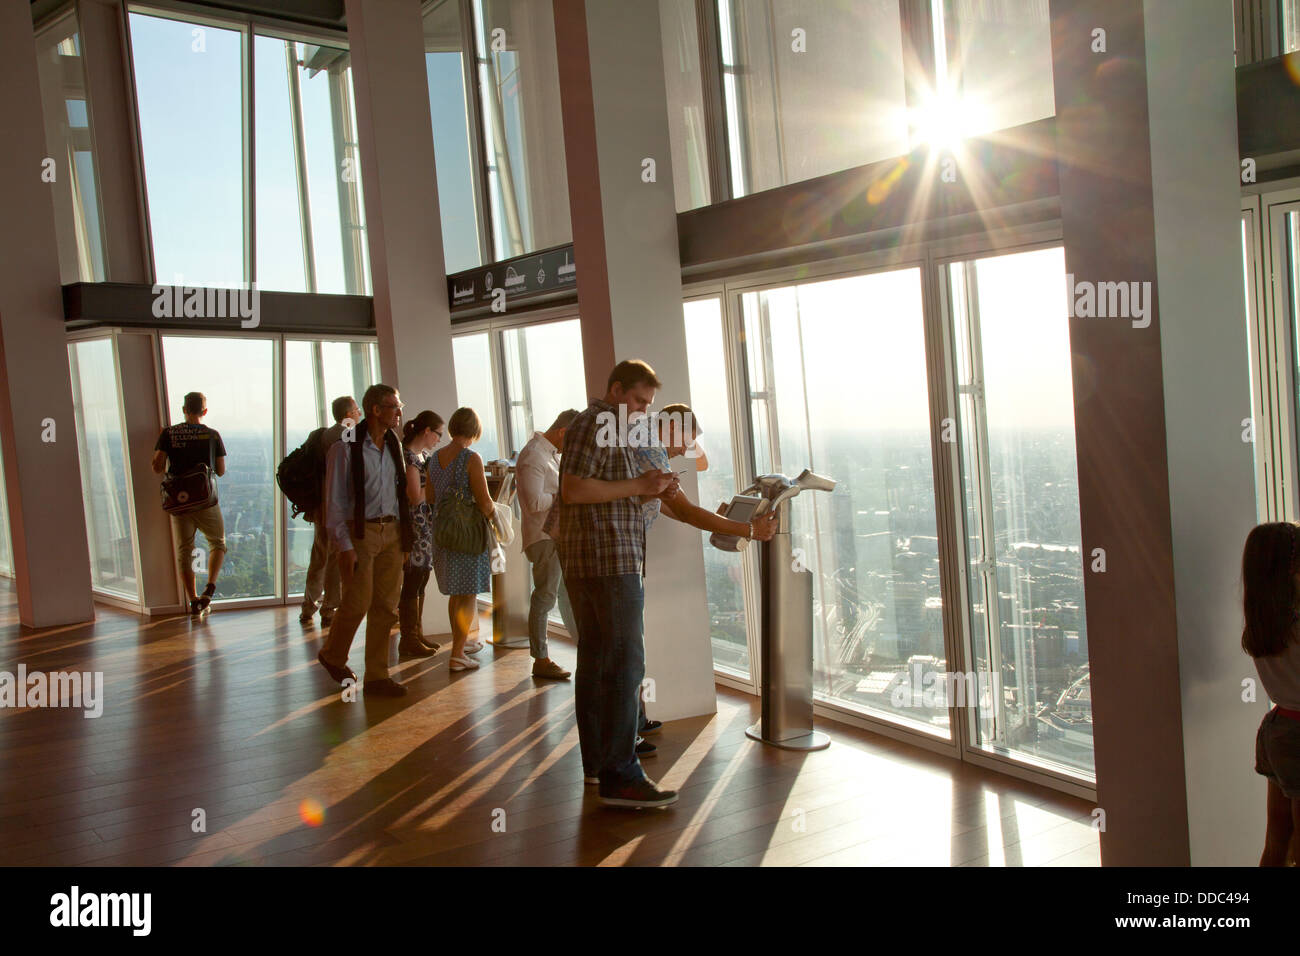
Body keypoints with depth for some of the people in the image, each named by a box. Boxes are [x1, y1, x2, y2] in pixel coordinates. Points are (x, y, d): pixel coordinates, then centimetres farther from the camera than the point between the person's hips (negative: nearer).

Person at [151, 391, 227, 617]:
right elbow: (221, 471, 2)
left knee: (184, 552, 11)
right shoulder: (212, 435, -2)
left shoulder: (169, 433, -1)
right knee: (218, 544, 16)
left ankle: (194, 603, 9)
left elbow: (157, 467, -7)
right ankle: (209, 589, -4)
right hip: (206, 501, -1)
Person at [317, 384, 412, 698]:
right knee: (357, 603, -4)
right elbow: (335, 501, -7)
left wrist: (404, 539, 10)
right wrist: (345, 546, -13)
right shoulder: (346, 448, -7)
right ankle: (333, 656, 25)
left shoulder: (394, 446, 10)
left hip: (391, 533, 5)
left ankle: (377, 676, 14)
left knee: (386, 607, 5)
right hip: (360, 532, -5)